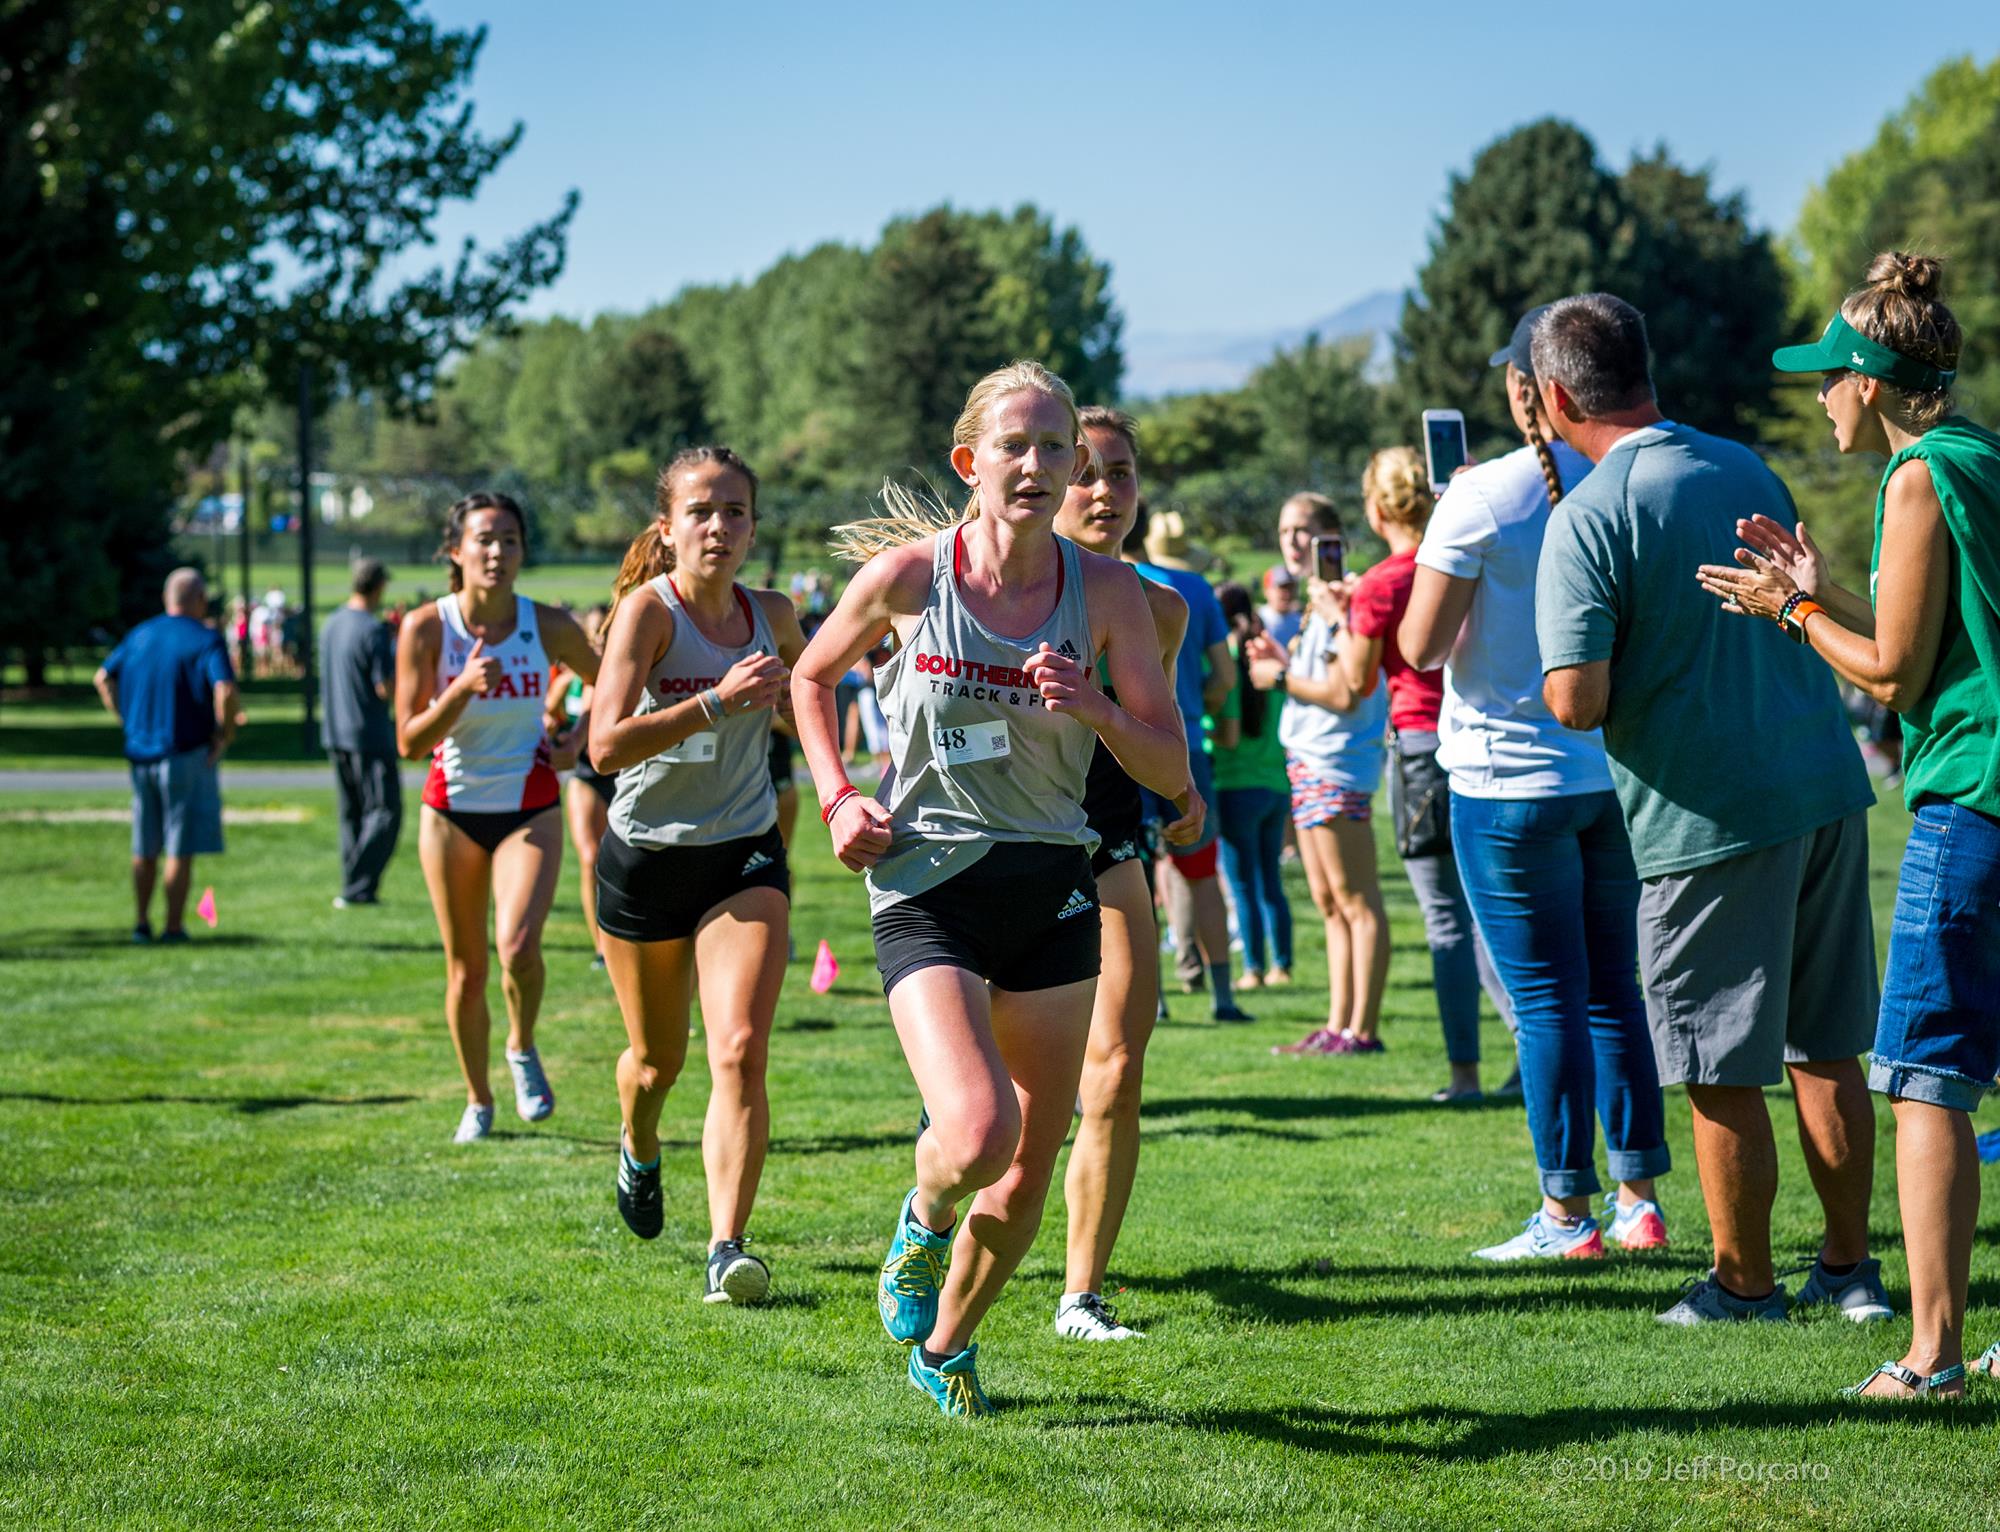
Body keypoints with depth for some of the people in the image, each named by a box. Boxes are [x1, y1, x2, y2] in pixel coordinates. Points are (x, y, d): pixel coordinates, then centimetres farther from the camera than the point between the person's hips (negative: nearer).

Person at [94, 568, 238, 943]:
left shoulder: (140, 635, 9)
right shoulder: (206, 640, -10)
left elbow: (103, 678, 16)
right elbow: (225, 690, -24)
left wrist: (126, 721, 16)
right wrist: (226, 733, -10)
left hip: (140, 753, 6)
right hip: (187, 753, -6)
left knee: (145, 848, 16)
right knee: (181, 848, 1)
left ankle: (141, 923, 20)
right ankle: (174, 927, 2)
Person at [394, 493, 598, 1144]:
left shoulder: (549, 625, -7)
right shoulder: (426, 627, -9)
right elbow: (409, 741, -12)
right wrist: (462, 688, -24)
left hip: (530, 809, -1)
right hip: (452, 812, 1)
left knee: (519, 946, -23)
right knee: (466, 970, 7)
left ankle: (523, 1050, 7)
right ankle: (478, 1101, 27)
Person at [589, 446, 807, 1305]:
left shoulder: (771, 615, 0)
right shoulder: (649, 608, -14)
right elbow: (607, 743, -28)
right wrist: (717, 702, -35)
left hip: (745, 856, 2)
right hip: (646, 857, -2)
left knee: (741, 1053, -17)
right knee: (658, 1058, 17)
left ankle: (727, 1249, -18)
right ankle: (640, 1152, 51)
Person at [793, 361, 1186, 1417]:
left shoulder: (1105, 591, -3)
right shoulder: (907, 573, -8)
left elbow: (1170, 771, -2)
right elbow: (812, 676, 12)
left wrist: (1093, 709, -20)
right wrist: (837, 796, 0)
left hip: (1053, 892, 3)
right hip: (928, 887, -3)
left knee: (1031, 1164, 8)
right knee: (976, 1133, -24)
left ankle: (944, 1346, 34)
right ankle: (925, 1217, 14)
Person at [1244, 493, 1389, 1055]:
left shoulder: (1341, 600, -13)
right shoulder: (1315, 603, 17)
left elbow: (1344, 694, -20)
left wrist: (1281, 678, -9)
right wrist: (1284, 663, 12)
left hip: (1336, 763, -11)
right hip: (1308, 760, 11)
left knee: (1355, 902, -8)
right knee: (1330, 904, 11)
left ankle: (1362, 1029, -8)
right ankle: (1338, 1025, 14)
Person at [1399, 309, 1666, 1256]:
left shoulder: (1479, 499, -13)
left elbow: (1420, 646, -10)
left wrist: (1438, 555, 6)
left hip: (1510, 778, -5)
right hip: (1623, 771, 5)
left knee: (1547, 998, 0)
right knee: (1615, 989, 14)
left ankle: (1566, 1212, 3)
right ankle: (1637, 1198, 17)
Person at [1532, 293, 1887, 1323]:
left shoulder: (1588, 520, -14)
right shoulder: (1746, 470, 8)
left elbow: (1576, 702, -19)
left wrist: (1567, 686, 1)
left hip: (1711, 813, -7)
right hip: (1826, 787, 7)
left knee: (1722, 1071, 5)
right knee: (1825, 1046, 14)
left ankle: (1745, 1284, 14)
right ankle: (1849, 1267, 21)